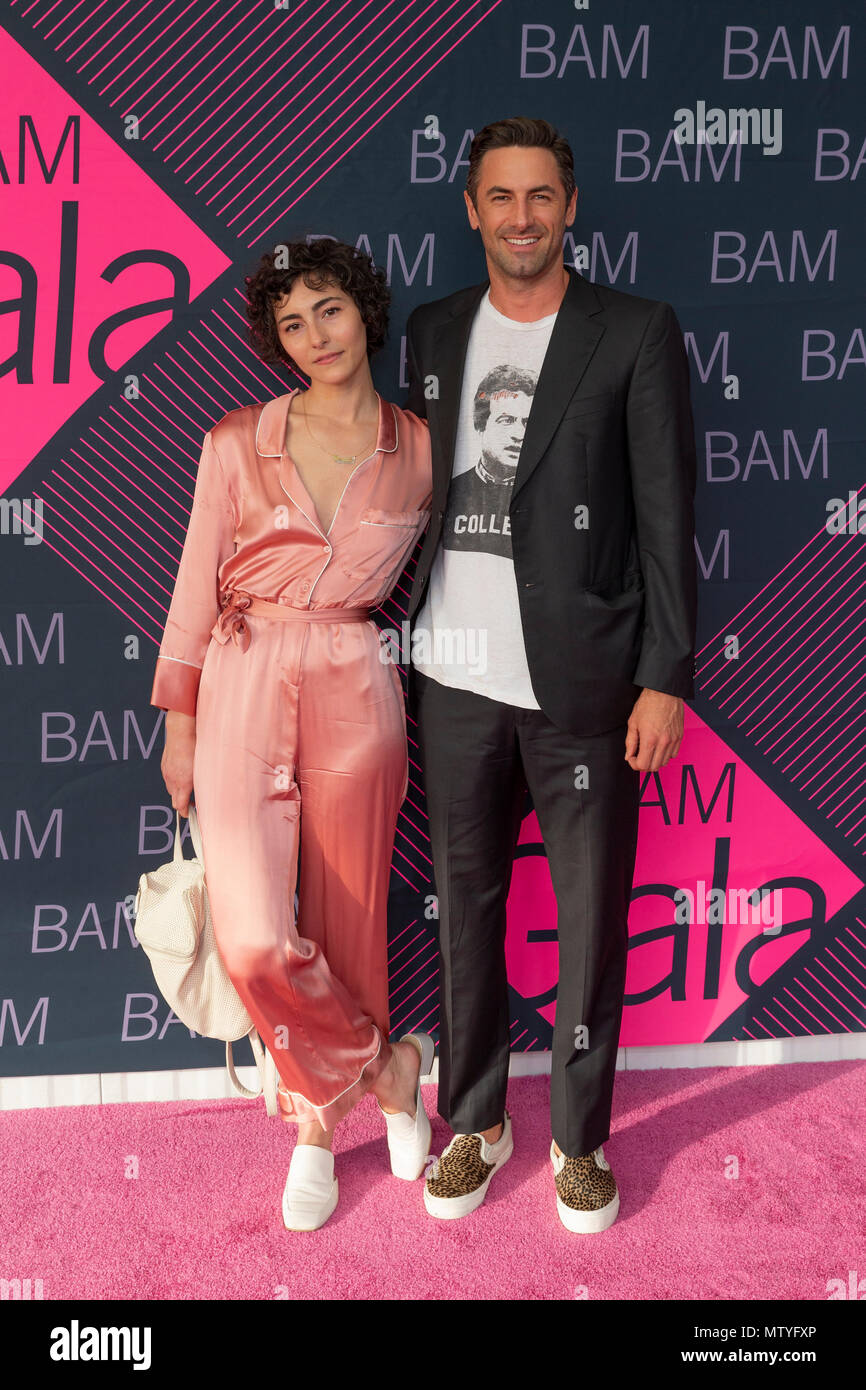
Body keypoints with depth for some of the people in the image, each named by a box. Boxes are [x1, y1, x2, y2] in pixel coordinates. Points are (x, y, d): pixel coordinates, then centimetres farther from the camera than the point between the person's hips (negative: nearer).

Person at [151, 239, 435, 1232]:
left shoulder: (419, 451, 6)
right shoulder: (236, 442, 3)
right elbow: (197, 586, 6)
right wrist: (179, 724, 6)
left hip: (357, 694, 1)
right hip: (246, 684, 0)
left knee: (345, 921, 6)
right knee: (255, 939, -10)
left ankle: (320, 1120, 30)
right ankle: (385, 1066, 17)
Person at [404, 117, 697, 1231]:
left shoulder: (638, 334, -1)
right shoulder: (433, 333, 11)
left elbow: (667, 515, -4)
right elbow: (417, 494, 13)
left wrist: (666, 677, -9)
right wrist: (392, 643, 8)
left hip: (581, 682, -3)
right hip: (456, 679, 4)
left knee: (591, 921, 5)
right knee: (465, 907, 12)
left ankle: (579, 1140, 23)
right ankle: (474, 1123, 28)